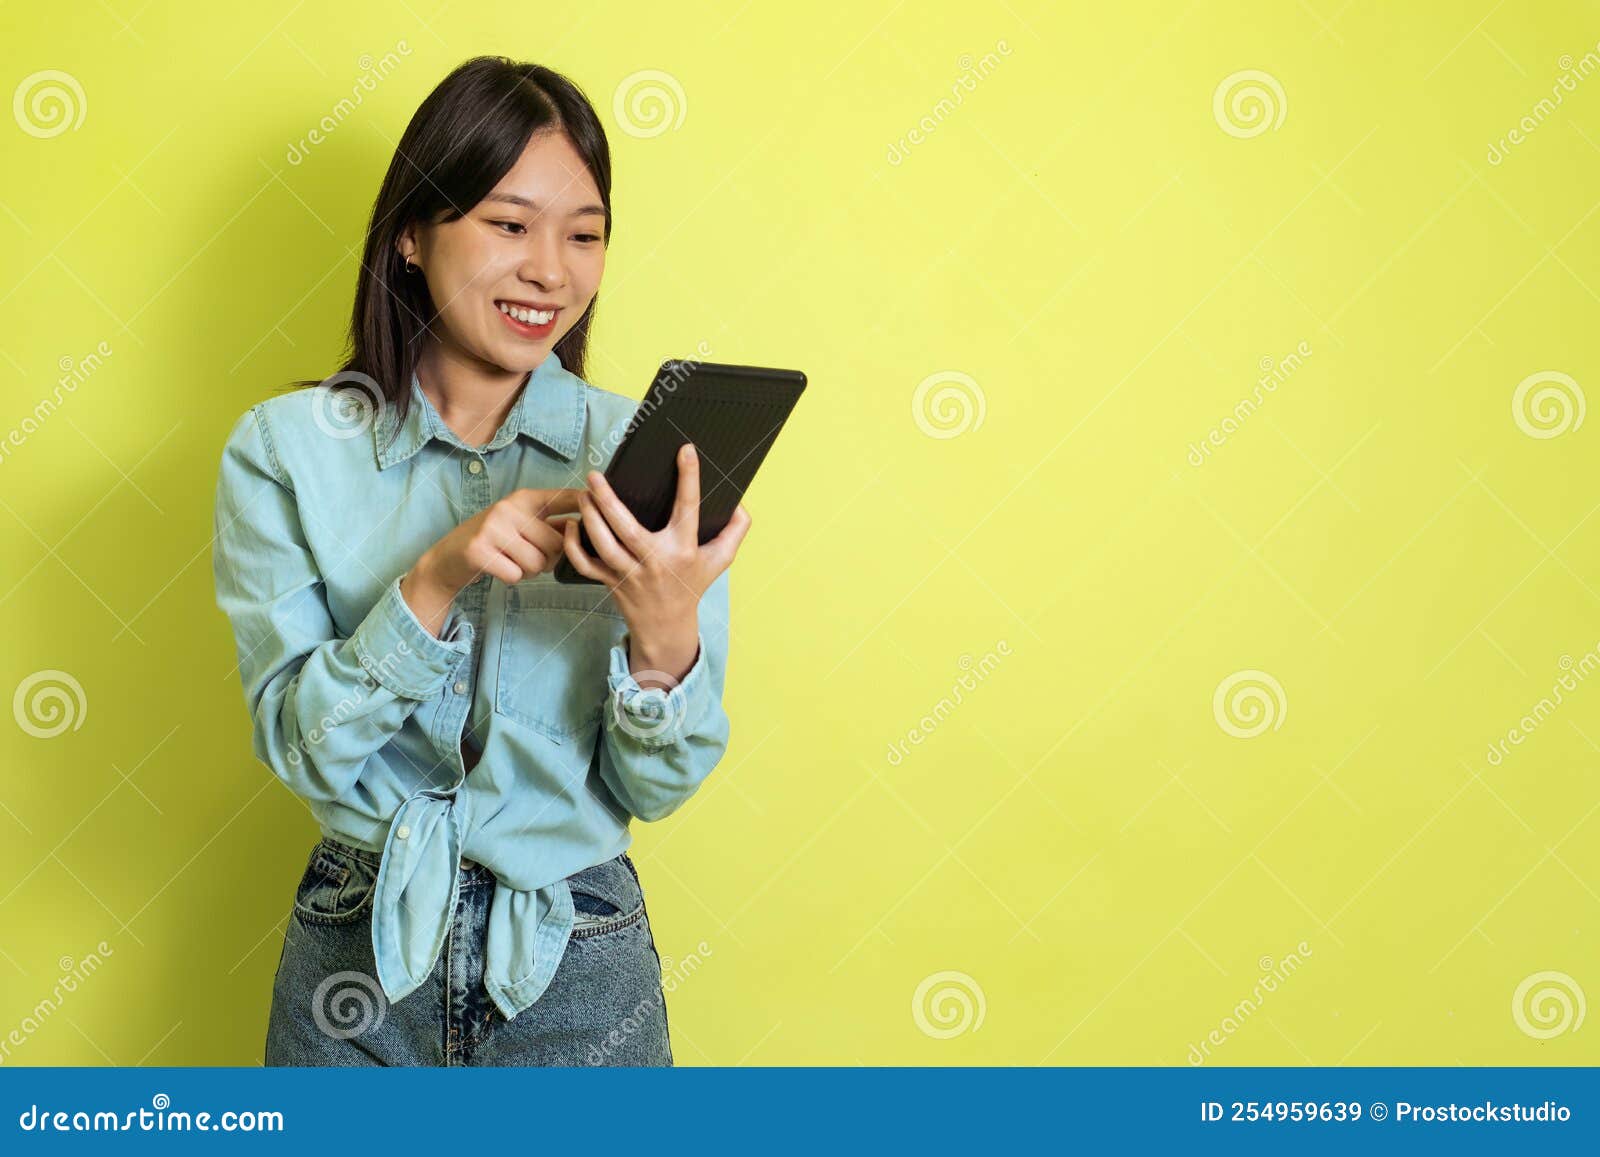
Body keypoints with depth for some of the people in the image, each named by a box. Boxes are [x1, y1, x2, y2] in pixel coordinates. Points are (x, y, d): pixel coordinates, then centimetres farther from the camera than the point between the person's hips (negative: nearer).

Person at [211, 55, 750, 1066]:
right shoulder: (285, 450, -7)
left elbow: (655, 789, -7)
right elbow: (298, 746, -11)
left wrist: (666, 635, -26)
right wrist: (434, 583, -25)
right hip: (360, 962, 0)